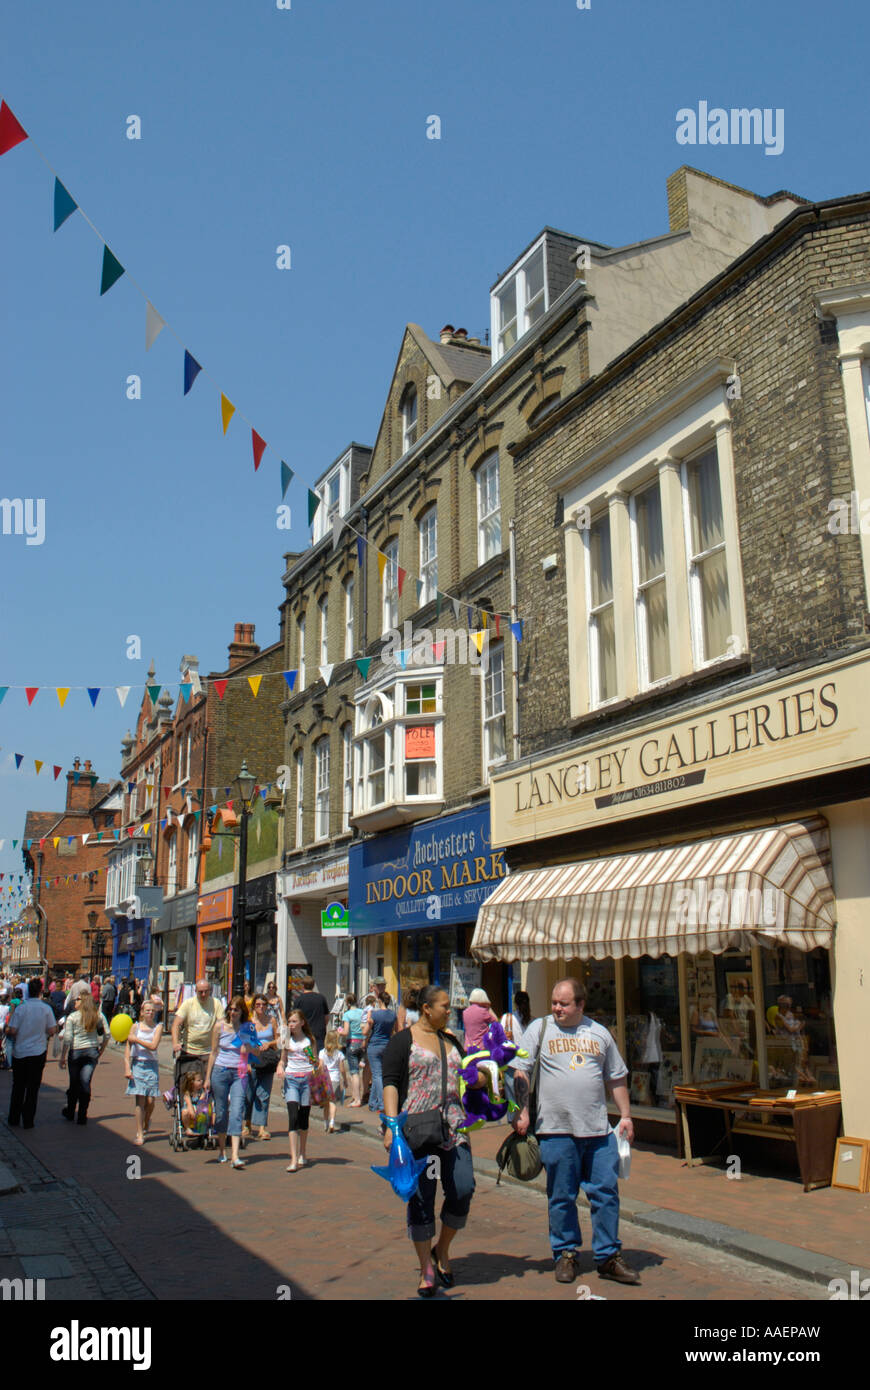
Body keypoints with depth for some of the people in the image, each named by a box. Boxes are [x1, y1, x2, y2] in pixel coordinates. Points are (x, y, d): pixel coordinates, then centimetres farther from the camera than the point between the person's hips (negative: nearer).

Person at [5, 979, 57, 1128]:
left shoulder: (20, 1008, -9)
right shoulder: (46, 1009, -7)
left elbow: (11, 1031, -11)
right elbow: (51, 1031, -6)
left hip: (20, 1052, 1)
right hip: (38, 1052, -1)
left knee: (18, 1086, 15)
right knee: (33, 1087, 7)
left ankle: (13, 1118, 22)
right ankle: (28, 1121, 7)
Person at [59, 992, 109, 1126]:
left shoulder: (72, 1017, -9)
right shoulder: (98, 1016, 1)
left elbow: (67, 1039, -10)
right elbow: (106, 1035, 3)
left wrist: (62, 1057, -4)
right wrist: (101, 1051, 14)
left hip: (76, 1052, -3)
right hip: (92, 1051, 3)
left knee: (74, 1083, 12)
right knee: (86, 1083, 5)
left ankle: (70, 1112, 29)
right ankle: (82, 1116, 5)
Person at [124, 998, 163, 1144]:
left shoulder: (158, 1027, 3)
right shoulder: (136, 1026, 4)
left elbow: (153, 1046, -11)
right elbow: (128, 1048, 2)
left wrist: (136, 1039, -9)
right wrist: (127, 1067, -7)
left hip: (151, 1065, 0)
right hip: (137, 1065, 0)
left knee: (150, 1101, -2)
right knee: (140, 1100, -7)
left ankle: (146, 1124, 29)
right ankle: (139, 1134, 0)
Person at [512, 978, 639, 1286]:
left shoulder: (599, 1033, 11)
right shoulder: (540, 1029, 3)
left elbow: (617, 1077, 18)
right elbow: (520, 1071, 0)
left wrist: (625, 1115, 13)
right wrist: (521, 1111, -8)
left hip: (599, 1130, 2)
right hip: (556, 1131, -2)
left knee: (606, 1193, 3)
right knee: (561, 1197, 4)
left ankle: (608, 1256, 15)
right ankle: (565, 1255, 19)